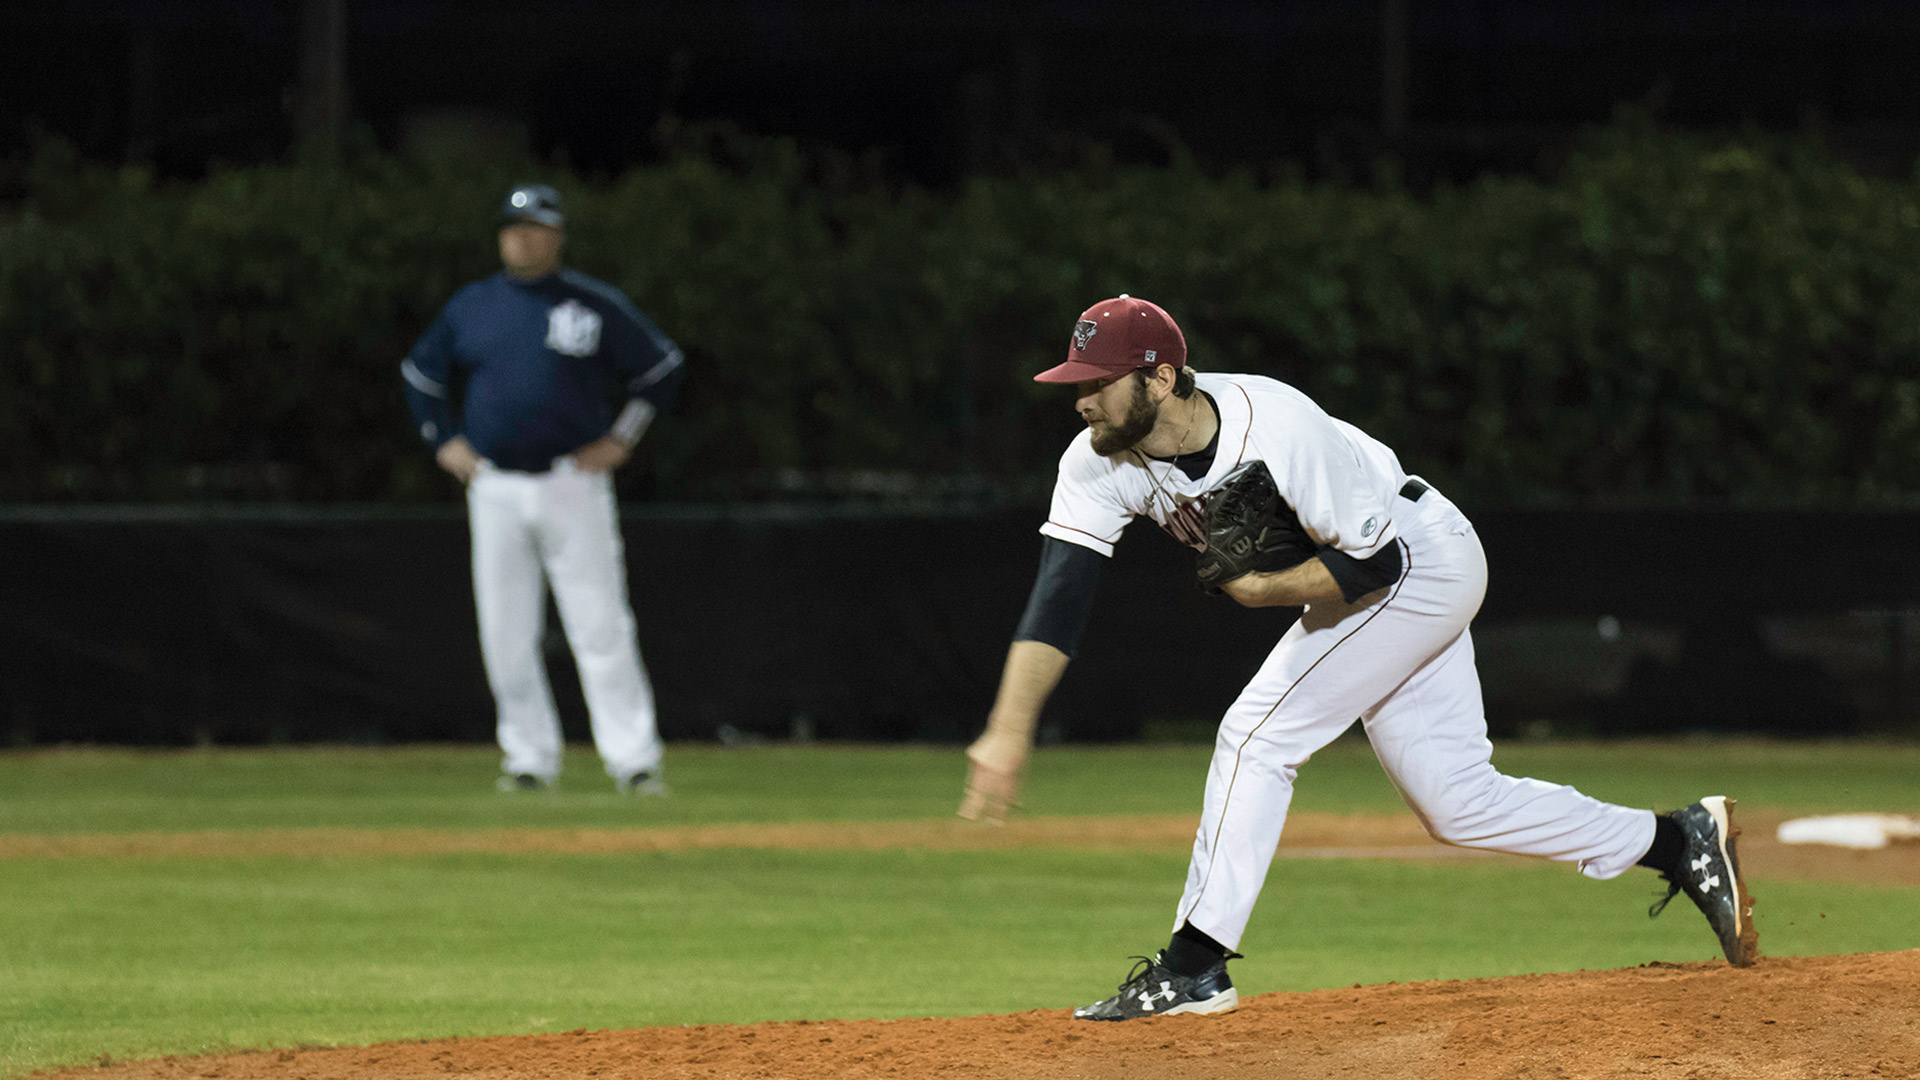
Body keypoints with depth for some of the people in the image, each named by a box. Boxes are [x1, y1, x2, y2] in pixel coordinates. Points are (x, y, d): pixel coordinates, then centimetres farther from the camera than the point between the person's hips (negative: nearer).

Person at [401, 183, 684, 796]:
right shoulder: (470, 308, 9)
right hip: (495, 488, 3)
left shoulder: (597, 305, 0)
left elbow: (663, 369, 8)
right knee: (505, 635, 2)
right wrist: (444, 442, 11)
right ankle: (529, 759, 11)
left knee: (601, 627, -9)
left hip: (573, 485, -3)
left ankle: (633, 761, -10)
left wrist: (620, 439, 1)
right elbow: (422, 373, 22)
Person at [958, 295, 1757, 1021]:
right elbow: (1058, 596, -23)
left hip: (1422, 558, -8)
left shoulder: (1279, 434, -34)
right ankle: (1684, 842, 21)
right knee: (1458, 803, 9)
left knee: (1260, 732, -18)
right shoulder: (1098, 465, -16)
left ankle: (1194, 964, -11)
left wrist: (1269, 588, -31)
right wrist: (1010, 729, -33)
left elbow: (1377, 560, -26)